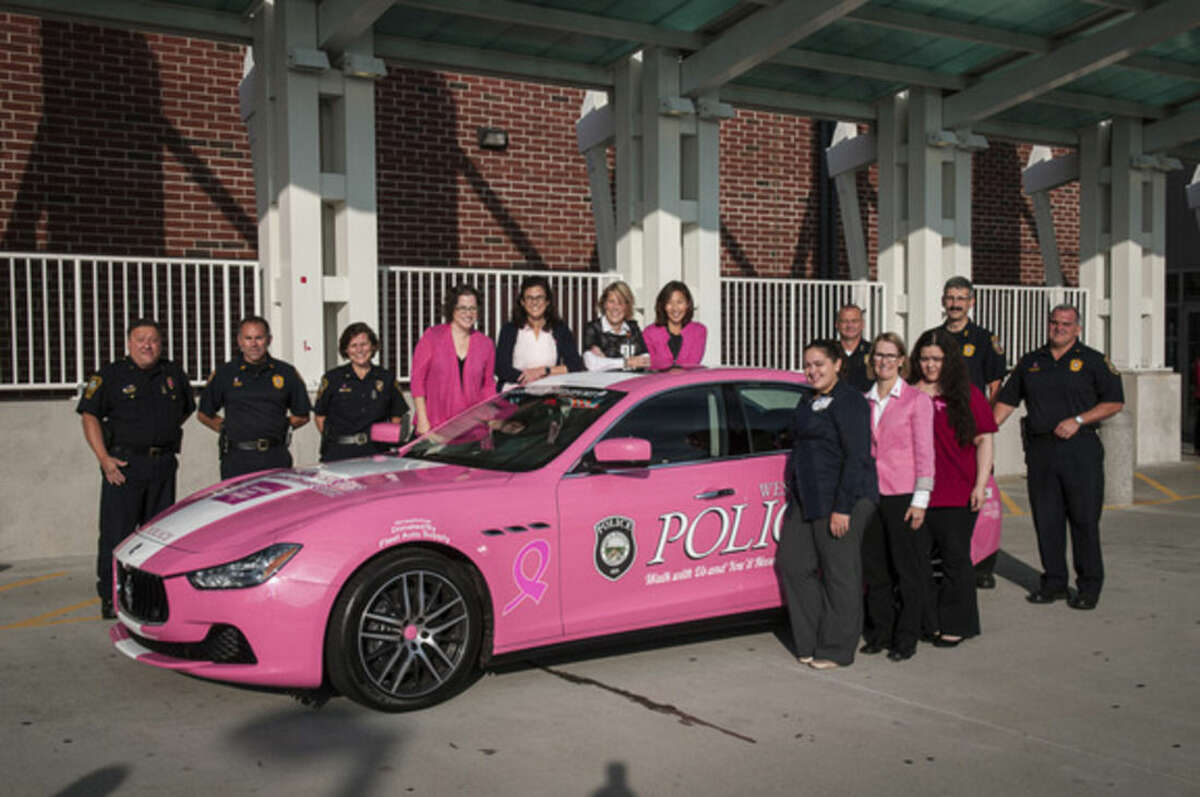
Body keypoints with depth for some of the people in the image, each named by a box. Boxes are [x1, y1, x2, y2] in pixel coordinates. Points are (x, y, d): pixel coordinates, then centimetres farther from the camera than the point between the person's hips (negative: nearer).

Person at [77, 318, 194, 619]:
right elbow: (90, 416, -2)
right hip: (123, 464, -4)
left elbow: (186, 409, 26)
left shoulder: (174, 375, 12)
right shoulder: (110, 375, 0)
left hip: (163, 464, 4)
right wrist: (104, 458, -11)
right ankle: (111, 598, 4)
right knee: (116, 534, -4)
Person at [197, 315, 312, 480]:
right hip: (237, 459, 0)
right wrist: (226, 428, 6)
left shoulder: (286, 373, 10)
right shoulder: (224, 374, 9)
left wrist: (280, 428, 5)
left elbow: (302, 416, 16)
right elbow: (204, 414, 16)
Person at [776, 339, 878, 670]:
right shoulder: (808, 401, 18)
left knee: (839, 573, -2)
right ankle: (811, 641, 18)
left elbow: (856, 457, -16)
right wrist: (794, 496, 21)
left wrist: (842, 507, -20)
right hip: (806, 499, 9)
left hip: (839, 499, -9)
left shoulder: (849, 402, -10)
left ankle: (837, 649, 8)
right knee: (793, 563, 7)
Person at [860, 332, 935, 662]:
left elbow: (924, 452, -5)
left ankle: (906, 639, 14)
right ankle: (879, 634, 23)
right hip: (870, 494, 5)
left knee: (908, 570, 3)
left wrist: (920, 499, -10)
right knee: (874, 568, 10)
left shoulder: (917, 400, -3)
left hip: (902, 495, -5)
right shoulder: (864, 401, 10)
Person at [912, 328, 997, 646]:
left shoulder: (967, 394, 3)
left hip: (957, 494, -3)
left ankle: (956, 625, 14)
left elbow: (983, 440, 1)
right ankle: (928, 621, 19)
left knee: (955, 558, 3)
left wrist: (980, 484, -6)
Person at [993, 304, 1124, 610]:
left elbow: (1115, 401, 1)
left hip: (1080, 450, -3)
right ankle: (1054, 582, 16)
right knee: (1046, 519, 5)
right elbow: (1006, 401, 16)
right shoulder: (1030, 362, 15)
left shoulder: (1092, 361, 4)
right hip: (1039, 448, 3)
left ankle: (1089, 585, 9)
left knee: (1084, 519, -2)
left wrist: (1078, 420, -10)